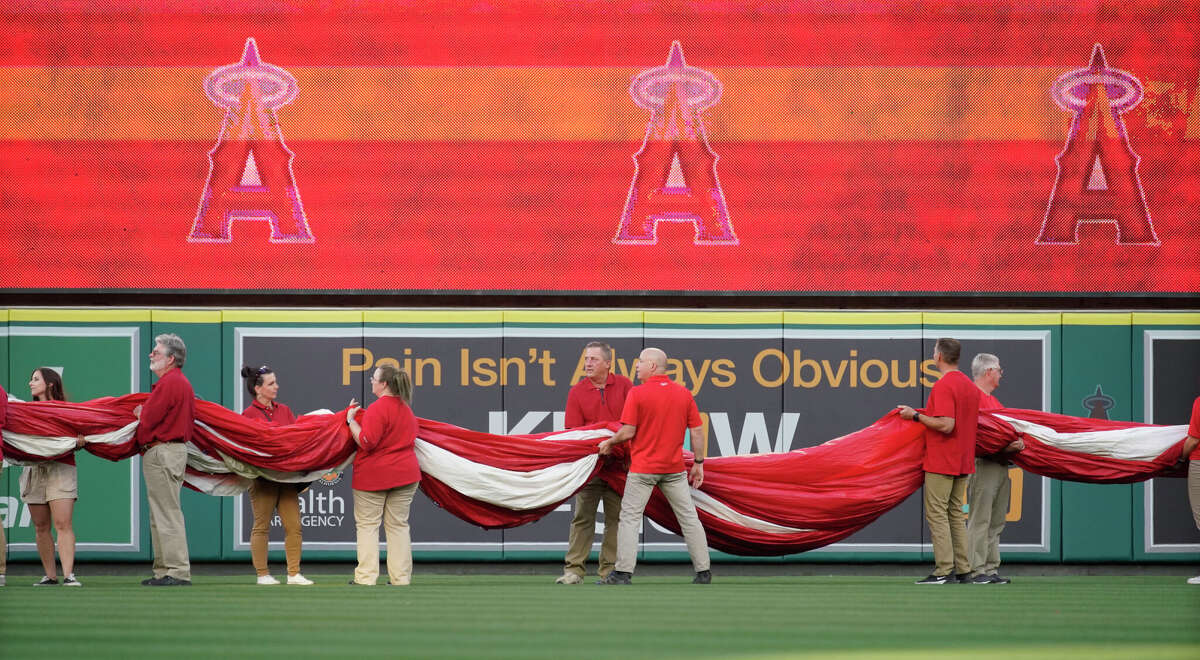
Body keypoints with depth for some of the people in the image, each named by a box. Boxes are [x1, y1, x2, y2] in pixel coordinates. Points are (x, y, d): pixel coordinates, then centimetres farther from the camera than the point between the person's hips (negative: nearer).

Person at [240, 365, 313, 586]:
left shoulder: (284, 411, 15)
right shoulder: (249, 414, -2)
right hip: (263, 476, -5)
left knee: (293, 525, 1)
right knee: (261, 526, 0)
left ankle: (294, 573, 5)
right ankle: (262, 574, 6)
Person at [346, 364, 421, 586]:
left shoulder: (378, 409, -16)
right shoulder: (406, 409, 11)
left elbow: (366, 442, -22)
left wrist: (351, 420, -12)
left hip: (373, 475, -7)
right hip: (405, 473, 7)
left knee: (367, 525, 1)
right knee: (398, 525, 10)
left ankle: (366, 576, -2)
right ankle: (401, 577, 8)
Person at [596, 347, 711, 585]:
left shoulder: (637, 394, -10)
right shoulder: (684, 394, 3)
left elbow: (628, 432, -13)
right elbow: (697, 431, 4)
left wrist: (609, 444, 5)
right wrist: (698, 463, 11)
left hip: (643, 468, -4)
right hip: (674, 468, 4)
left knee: (630, 518, 2)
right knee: (688, 517, 8)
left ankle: (623, 573, -2)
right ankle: (703, 572, 9)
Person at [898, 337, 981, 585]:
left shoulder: (943, 386, -17)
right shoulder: (970, 386, 12)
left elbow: (946, 425, -24)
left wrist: (916, 416, -14)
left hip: (940, 462, -9)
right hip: (963, 461, 9)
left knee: (937, 514, -5)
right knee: (957, 514, 12)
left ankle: (944, 571, -11)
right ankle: (963, 570, 11)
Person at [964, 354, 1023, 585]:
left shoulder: (994, 401, 24)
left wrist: (1017, 442, 3)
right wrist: (1002, 447, -21)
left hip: (1001, 466, 10)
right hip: (983, 464, -10)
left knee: (996, 522, 9)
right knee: (980, 520, -10)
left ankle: (991, 569, 12)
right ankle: (976, 570, -11)